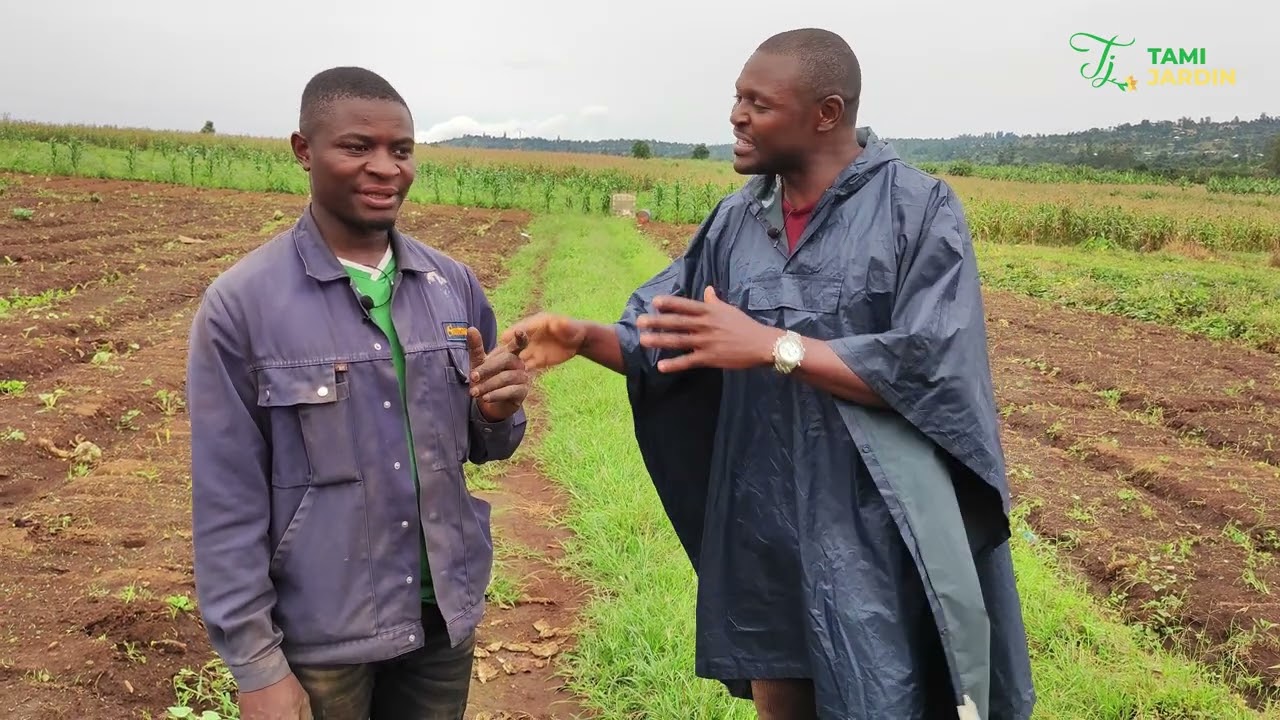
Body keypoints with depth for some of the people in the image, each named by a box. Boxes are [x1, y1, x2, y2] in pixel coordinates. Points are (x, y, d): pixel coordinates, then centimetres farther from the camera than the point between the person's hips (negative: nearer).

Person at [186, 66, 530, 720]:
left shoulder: (454, 285, 0)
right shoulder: (240, 303, -12)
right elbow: (227, 500, -10)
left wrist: (499, 412, -13)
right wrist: (256, 664, -9)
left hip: (444, 615, 4)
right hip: (318, 637, -4)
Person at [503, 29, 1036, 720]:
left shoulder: (920, 210, -9)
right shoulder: (738, 218, 7)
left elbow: (930, 367, -19)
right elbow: (667, 339, 8)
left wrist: (773, 345, -23)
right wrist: (584, 336, -12)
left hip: (870, 539, -5)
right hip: (760, 532, 5)